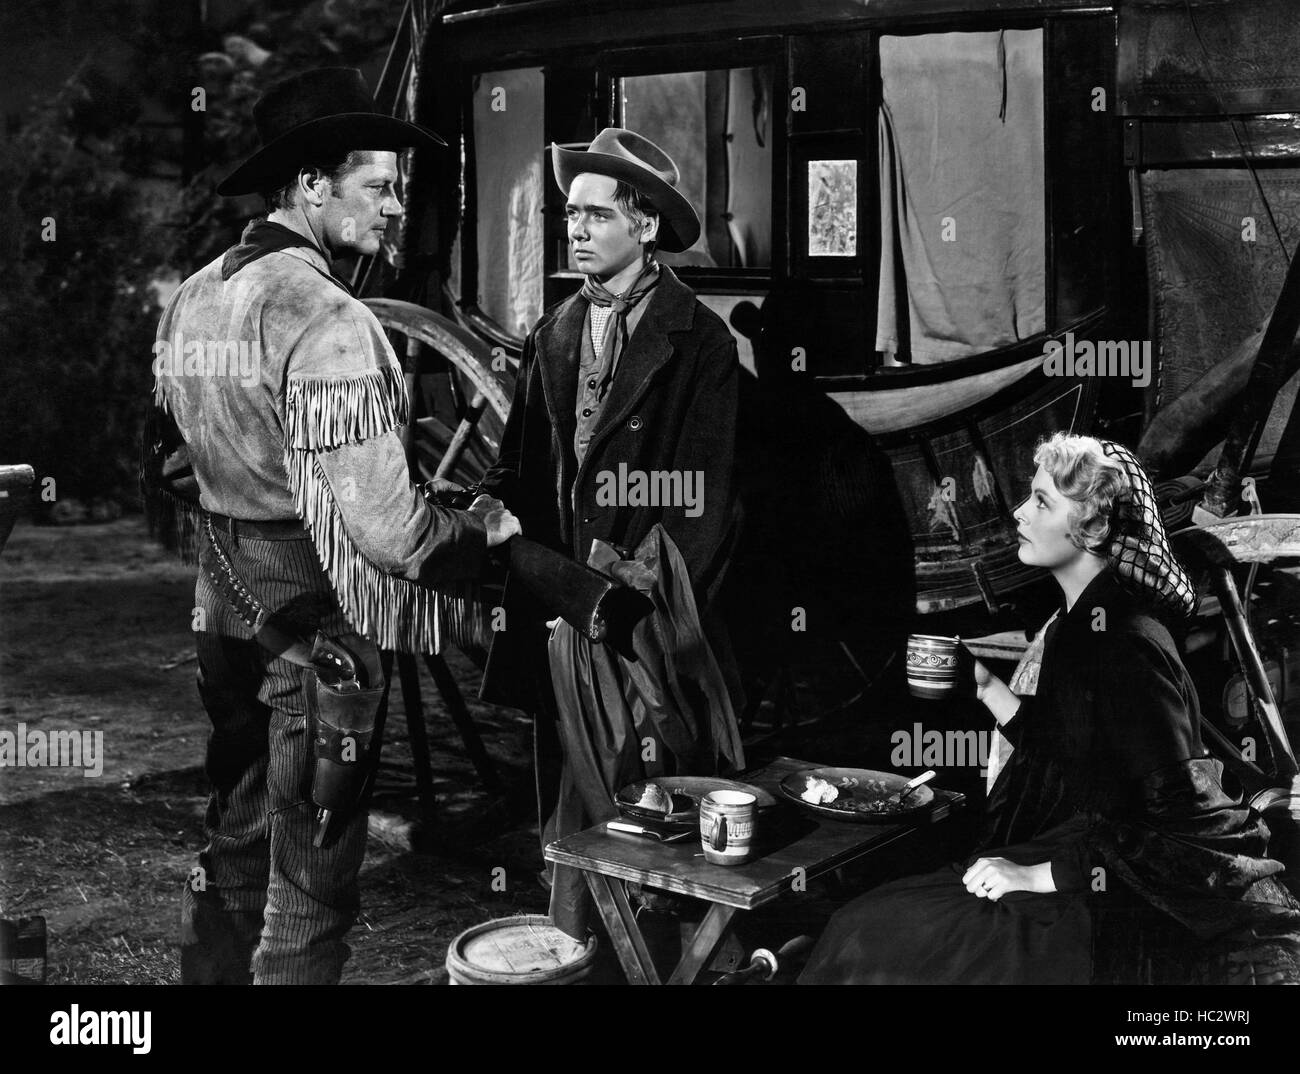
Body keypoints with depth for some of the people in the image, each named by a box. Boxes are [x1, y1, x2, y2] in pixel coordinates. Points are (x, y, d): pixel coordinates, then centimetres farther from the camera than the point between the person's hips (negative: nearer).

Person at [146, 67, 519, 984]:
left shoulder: (192, 300, 6)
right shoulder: (329, 322, -20)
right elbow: (388, 529, -24)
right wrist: (487, 527, -6)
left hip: (225, 609, 8)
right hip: (318, 624, -8)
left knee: (233, 842, 23)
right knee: (310, 882, 5)